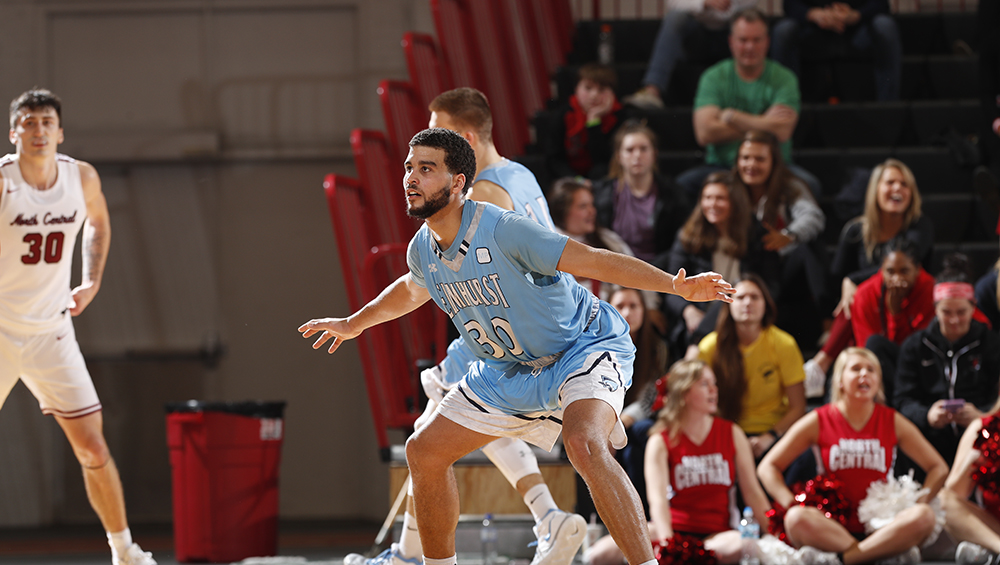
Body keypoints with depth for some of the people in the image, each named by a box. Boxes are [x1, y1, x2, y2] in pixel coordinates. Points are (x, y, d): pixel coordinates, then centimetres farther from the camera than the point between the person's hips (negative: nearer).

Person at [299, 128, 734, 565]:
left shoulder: (503, 230, -28)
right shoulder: (423, 249, -5)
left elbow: (593, 261, -29)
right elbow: (412, 290, 21)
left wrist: (677, 286, -37)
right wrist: (353, 324, 35)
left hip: (584, 346, -8)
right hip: (508, 370, 8)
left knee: (584, 445, -36)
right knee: (425, 452, 6)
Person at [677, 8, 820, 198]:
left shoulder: (783, 79, 2)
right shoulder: (713, 77, 4)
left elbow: (781, 133, -14)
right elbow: (704, 133, -11)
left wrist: (732, 117, -7)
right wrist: (763, 124, -10)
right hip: (721, 166, 0)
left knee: (808, 184, -32)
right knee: (684, 183, -31)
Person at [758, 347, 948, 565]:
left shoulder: (893, 422, 10)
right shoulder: (819, 422, 7)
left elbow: (939, 468, 12)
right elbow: (767, 467, 7)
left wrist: (915, 509, -4)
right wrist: (794, 506, -8)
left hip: (879, 527, 2)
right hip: (831, 526, -1)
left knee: (925, 516, -29)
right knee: (797, 519, -35)